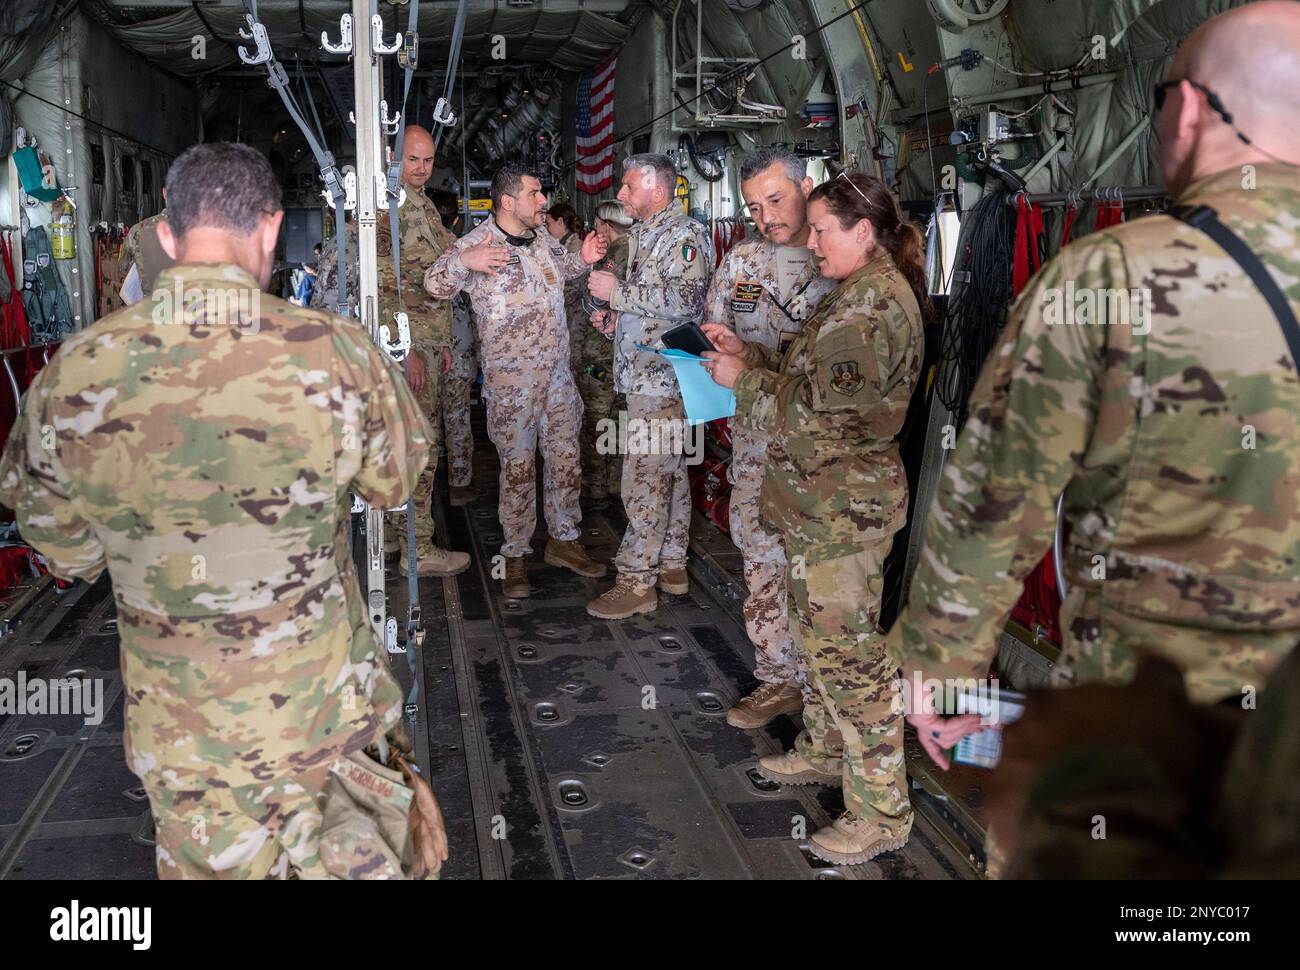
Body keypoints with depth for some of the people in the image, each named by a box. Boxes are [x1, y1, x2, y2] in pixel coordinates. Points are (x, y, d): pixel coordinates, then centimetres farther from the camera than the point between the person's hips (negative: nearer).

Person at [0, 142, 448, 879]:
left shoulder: (71, 374, -13)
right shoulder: (338, 353, -19)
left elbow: (66, 553, 2)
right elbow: (394, 482, 0)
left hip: (178, 732, 2)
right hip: (323, 710, -1)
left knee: (208, 865, 22)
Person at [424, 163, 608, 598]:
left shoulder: (542, 239, 10)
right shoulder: (477, 243, -11)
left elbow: (562, 264, 30)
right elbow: (435, 283, -18)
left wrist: (583, 258, 8)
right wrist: (462, 261, -38)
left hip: (557, 372, 7)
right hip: (511, 378, -7)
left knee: (565, 459, 13)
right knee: (518, 466, 0)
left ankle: (564, 539, 29)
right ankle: (515, 556, 13)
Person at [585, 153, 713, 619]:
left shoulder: (685, 234, -10)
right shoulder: (644, 235, 20)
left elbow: (683, 299, -24)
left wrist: (618, 291, -17)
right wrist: (616, 316, 12)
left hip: (663, 376, -10)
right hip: (644, 373, 10)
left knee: (645, 477, -9)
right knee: (669, 471, 15)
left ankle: (636, 581, -4)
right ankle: (671, 566, 24)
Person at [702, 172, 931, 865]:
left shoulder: (875, 300, -19)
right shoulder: (862, 293, 15)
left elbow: (816, 408, -23)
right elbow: (808, 379, 19)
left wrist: (741, 380, -11)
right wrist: (746, 353, 9)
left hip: (843, 507, -11)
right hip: (821, 501, 11)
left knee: (847, 650, -4)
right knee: (821, 633, 22)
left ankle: (882, 812, 8)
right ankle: (825, 752, 40)